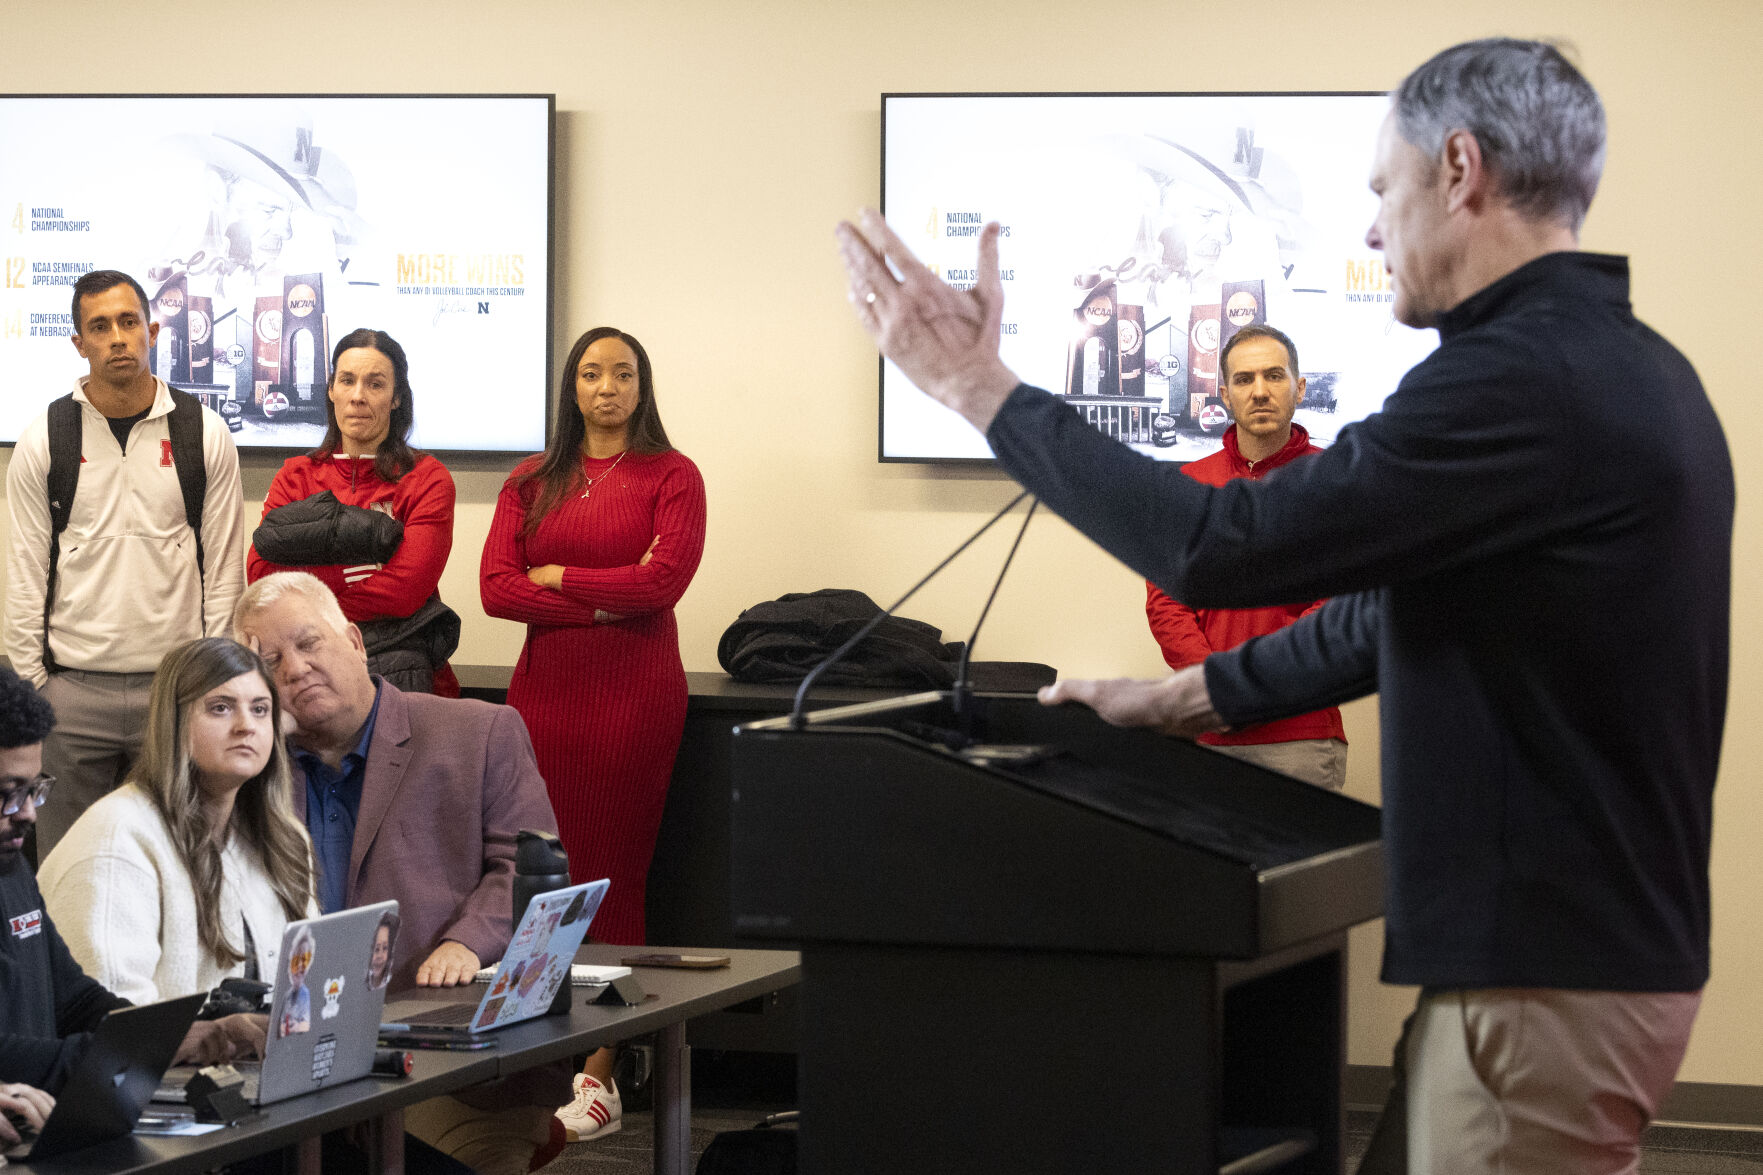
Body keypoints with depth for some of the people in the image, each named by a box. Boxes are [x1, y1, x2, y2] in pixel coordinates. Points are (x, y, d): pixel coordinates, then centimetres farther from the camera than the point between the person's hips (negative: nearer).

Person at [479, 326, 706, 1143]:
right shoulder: (532, 482, 12)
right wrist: (607, 601, -9)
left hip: (634, 687, -3)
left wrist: (557, 576, -3)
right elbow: (496, 587, 0)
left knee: (611, 877, -2)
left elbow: (663, 581, -11)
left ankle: (599, 1076, 0)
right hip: (544, 689, 3)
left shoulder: (671, 476, 2)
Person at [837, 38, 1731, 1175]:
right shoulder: (1625, 366, 12)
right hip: (1574, 939, 9)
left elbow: (1221, 547, -21)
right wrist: (1193, 697, 24)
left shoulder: (1526, 377, -22)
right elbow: (1411, 604, 21)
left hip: (1546, 975, -9)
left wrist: (982, 389, -11)